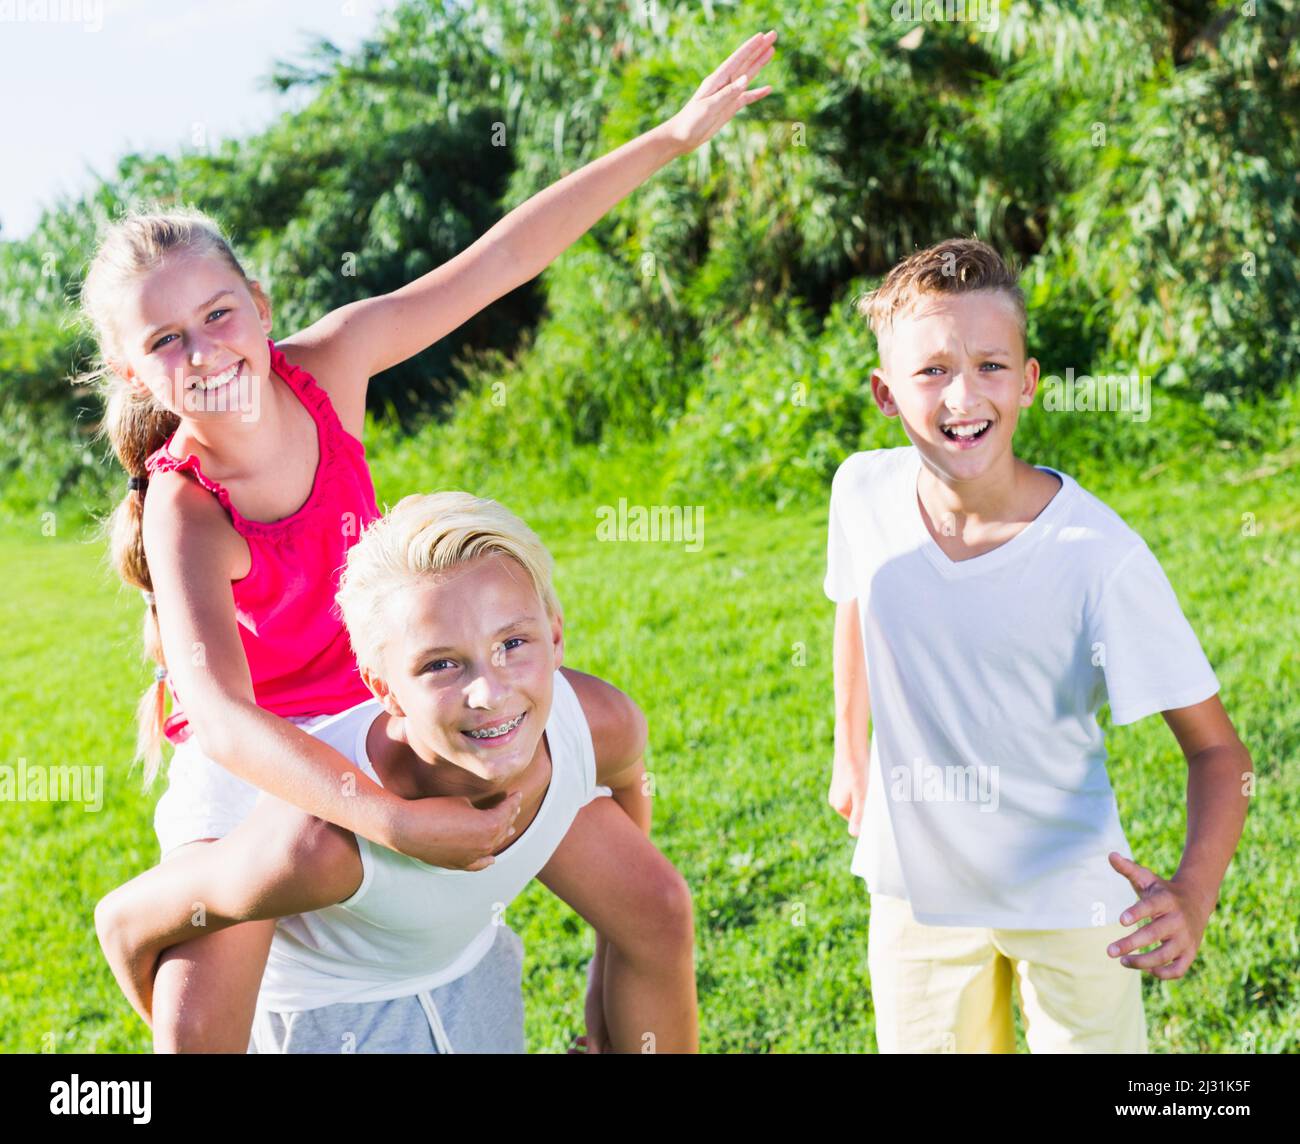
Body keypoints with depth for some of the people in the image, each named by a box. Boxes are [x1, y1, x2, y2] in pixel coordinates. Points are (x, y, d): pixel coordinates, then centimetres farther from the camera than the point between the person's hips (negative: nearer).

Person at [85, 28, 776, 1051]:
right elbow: (223, 719, -44)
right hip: (251, 764, -6)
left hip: (374, 711, 6)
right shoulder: (184, 511, -30)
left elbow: (503, 259, -13)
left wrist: (674, 136, -13)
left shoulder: (324, 367, -17)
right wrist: (394, 822, -56)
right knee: (197, 1031, -19)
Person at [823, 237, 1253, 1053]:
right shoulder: (865, 493, -15)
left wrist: (1192, 895, -35)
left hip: (1067, 896, -3)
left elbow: (1217, 749, -19)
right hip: (918, 886, 3)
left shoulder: (1101, 556, -26)